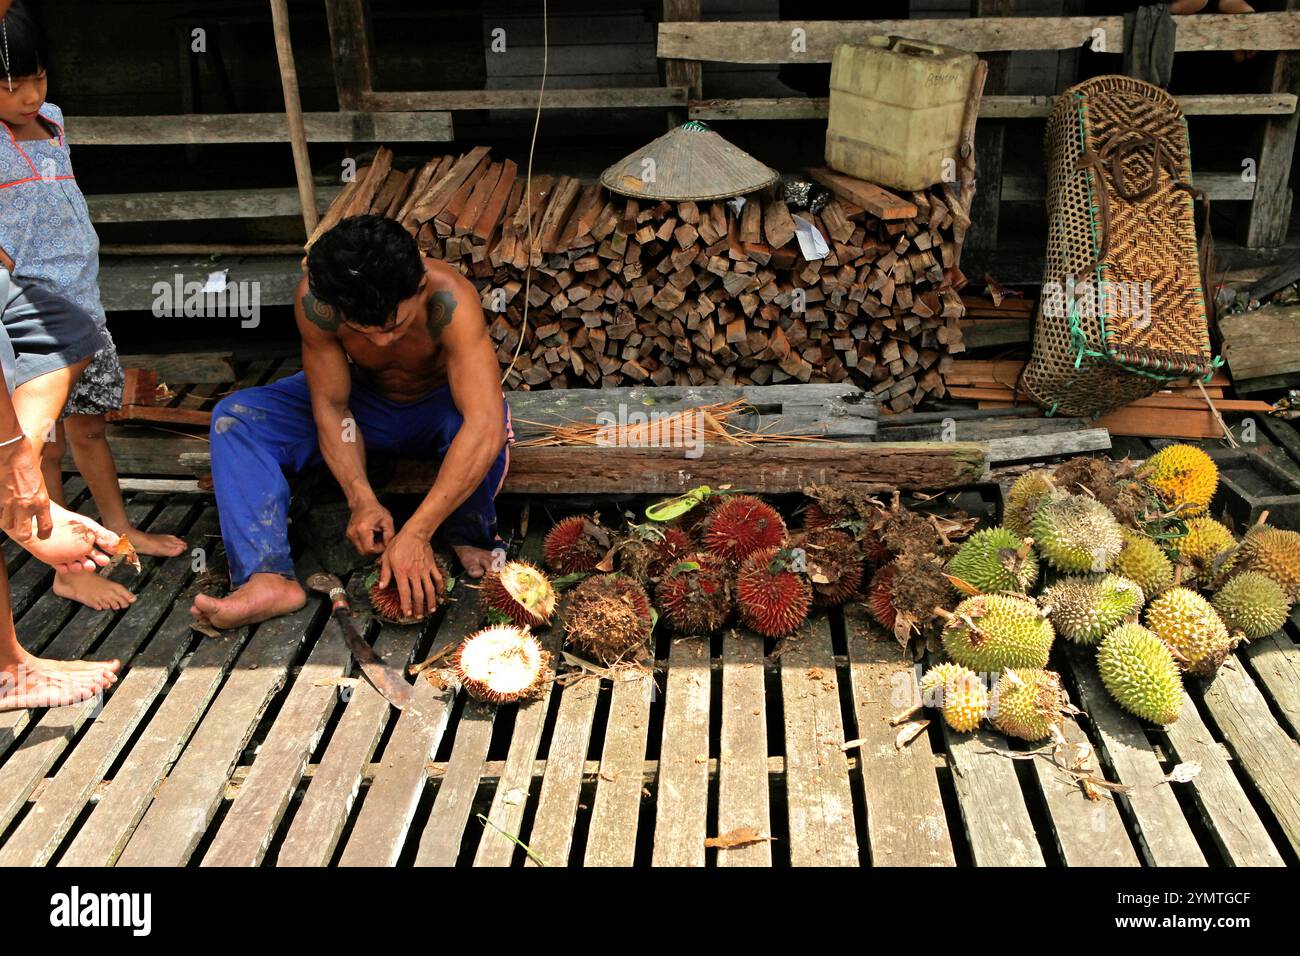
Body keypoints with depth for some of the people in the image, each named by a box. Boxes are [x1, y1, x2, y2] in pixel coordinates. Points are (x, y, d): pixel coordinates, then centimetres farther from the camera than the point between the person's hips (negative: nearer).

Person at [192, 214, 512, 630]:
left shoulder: (450, 300, -38)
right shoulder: (314, 299, -29)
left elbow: (486, 427, -48)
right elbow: (331, 407, -22)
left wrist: (416, 532, -53)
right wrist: (361, 498, -38)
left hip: (438, 405, -3)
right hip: (366, 401, 3)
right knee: (234, 417, -17)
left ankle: (469, 538, -18)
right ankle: (269, 577, -30)